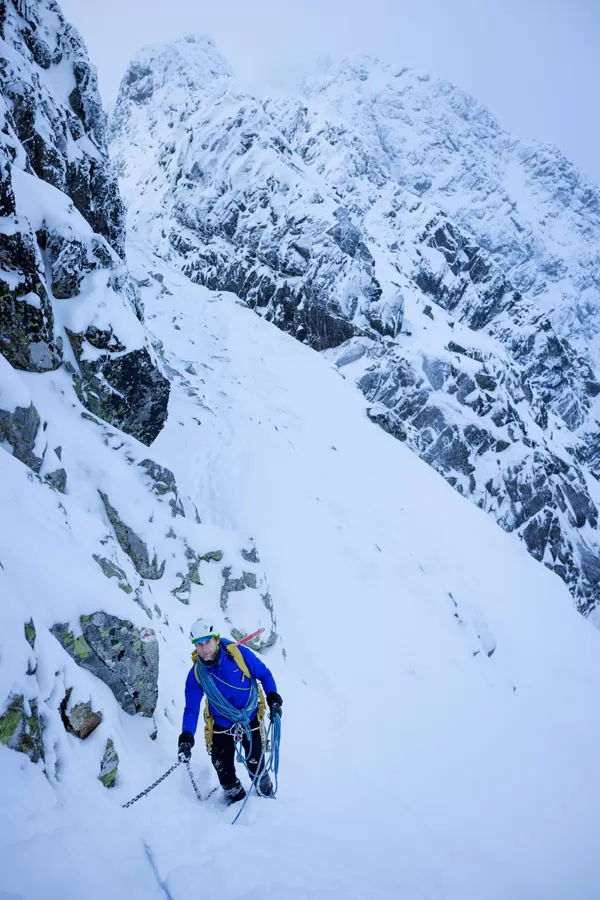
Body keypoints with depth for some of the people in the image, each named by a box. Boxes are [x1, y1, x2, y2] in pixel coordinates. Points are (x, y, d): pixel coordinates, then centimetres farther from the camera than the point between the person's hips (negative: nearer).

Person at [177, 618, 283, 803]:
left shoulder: (239, 654, -23)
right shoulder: (196, 673, -17)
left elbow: (264, 674, -8)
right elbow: (191, 708, -13)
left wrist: (273, 699, -19)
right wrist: (186, 738, -26)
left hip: (250, 720, -1)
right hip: (221, 726, 2)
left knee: (256, 765, 5)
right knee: (223, 769, 3)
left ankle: (267, 798, 35)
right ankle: (237, 800, 33)